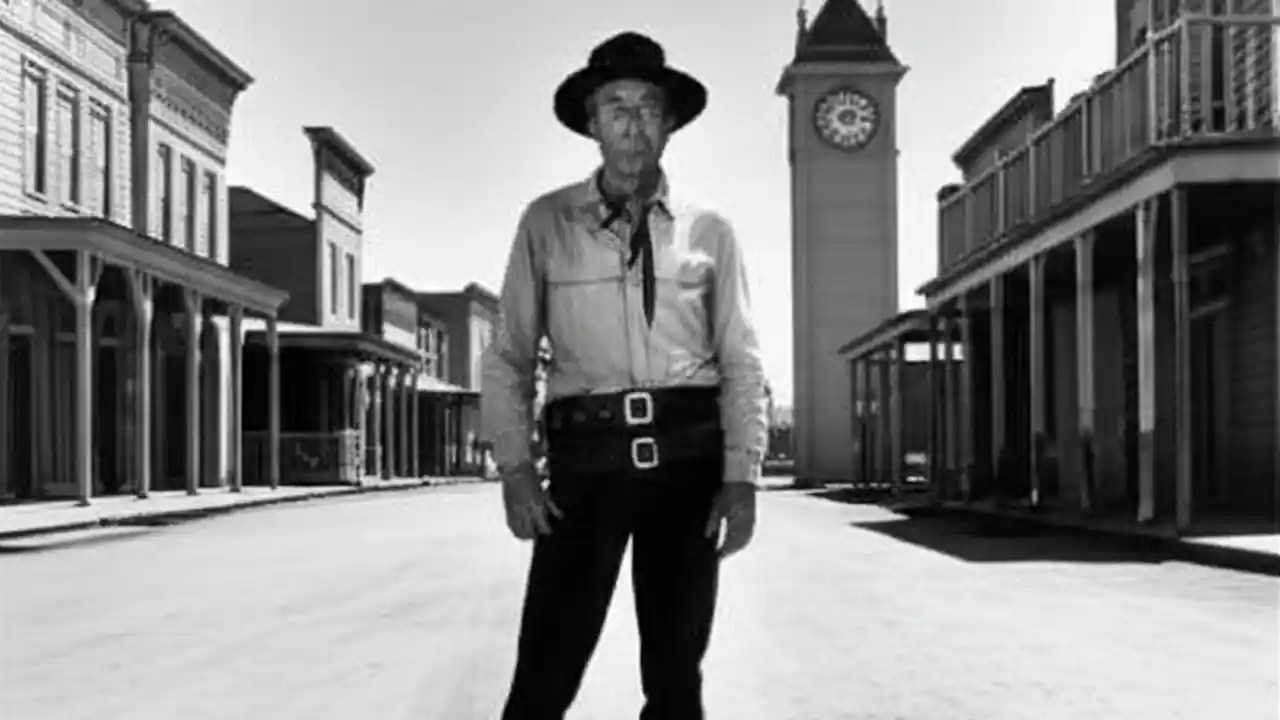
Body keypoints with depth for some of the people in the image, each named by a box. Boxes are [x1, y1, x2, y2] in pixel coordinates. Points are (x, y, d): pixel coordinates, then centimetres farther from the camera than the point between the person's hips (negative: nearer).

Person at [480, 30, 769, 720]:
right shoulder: (547, 222, 5)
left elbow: (742, 362, 7)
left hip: (687, 455, 1)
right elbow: (508, 356, 6)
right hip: (587, 455, -1)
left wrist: (741, 479, -3)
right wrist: (515, 469, -5)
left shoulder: (707, 231, 7)